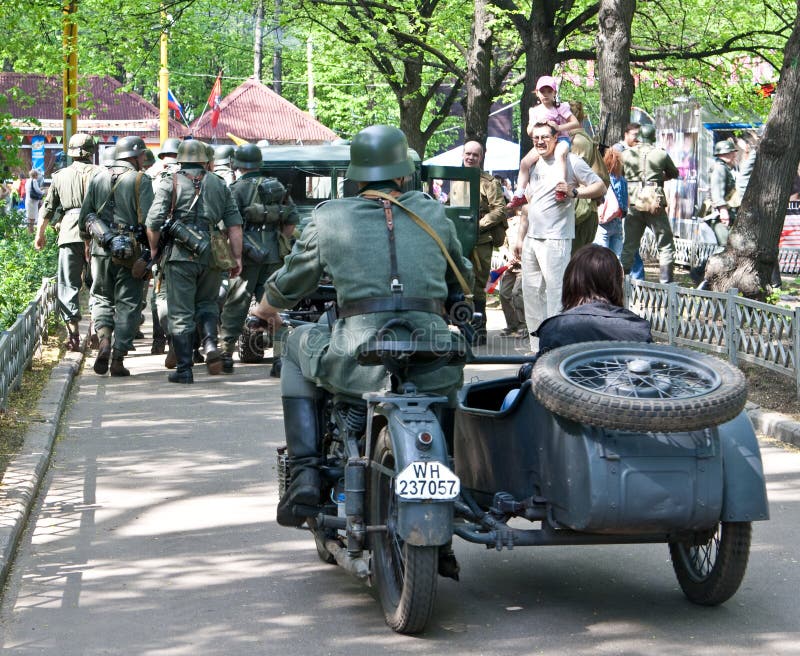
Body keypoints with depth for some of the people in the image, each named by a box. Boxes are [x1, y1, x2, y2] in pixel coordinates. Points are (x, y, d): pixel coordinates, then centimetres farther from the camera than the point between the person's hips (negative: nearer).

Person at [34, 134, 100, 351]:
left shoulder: (60, 176, 12)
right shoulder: (98, 173, 4)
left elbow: (48, 207, 18)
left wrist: (40, 234, 29)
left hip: (69, 234, 1)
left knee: (68, 285, 3)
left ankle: (73, 334, -5)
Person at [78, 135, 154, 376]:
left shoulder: (98, 178, 9)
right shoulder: (140, 180, -4)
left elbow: (84, 217, 11)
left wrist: (88, 243, 24)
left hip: (101, 249, 4)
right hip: (130, 252, -3)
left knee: (101, 298, 17)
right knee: (127, 303, 4)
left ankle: (104, 340, -7)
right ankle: (118, 359, 1)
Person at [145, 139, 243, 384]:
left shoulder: (170, 183, 1)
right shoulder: (219, 184, 11)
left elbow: (153, 222, -7)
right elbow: (234, 224, 6)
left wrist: (154, 249, 7)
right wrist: (237, 258, 10)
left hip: (180, 255, -3)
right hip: (212, 256, 3)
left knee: (181, 313, 3)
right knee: (207, 303, 21)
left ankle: (184, 369, 3)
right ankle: (210, 343, -4)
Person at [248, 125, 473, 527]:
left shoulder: (329, 217, 8)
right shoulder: (434, 214, 15)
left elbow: (293, 280, 21)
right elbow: (464, 279, 30)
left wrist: (267, 306, 44)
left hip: (360, 363, -2)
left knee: (298, 346, 29)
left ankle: (304, 474, 16)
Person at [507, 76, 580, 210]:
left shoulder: (561, 107, 0)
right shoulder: (535, 111, 12)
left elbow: (576, 124, -8)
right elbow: (529, 132, 6)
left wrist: (559, 127, -21)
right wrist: (536, 123, -15)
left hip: (561, 139, -5)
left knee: (560, 154, -40)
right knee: (525, 162, -15)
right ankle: (520, 194, -9)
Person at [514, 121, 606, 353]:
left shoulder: (570, 161, -3)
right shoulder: (534, 165, 19)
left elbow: (600, 186, -6)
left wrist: (574, 191, -20)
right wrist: (521, 238, 21)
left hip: (555, 239, -8)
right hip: (531, 239, 8)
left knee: (556, 292, -11)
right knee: (531, 293, 9)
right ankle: (537, 348, 16)